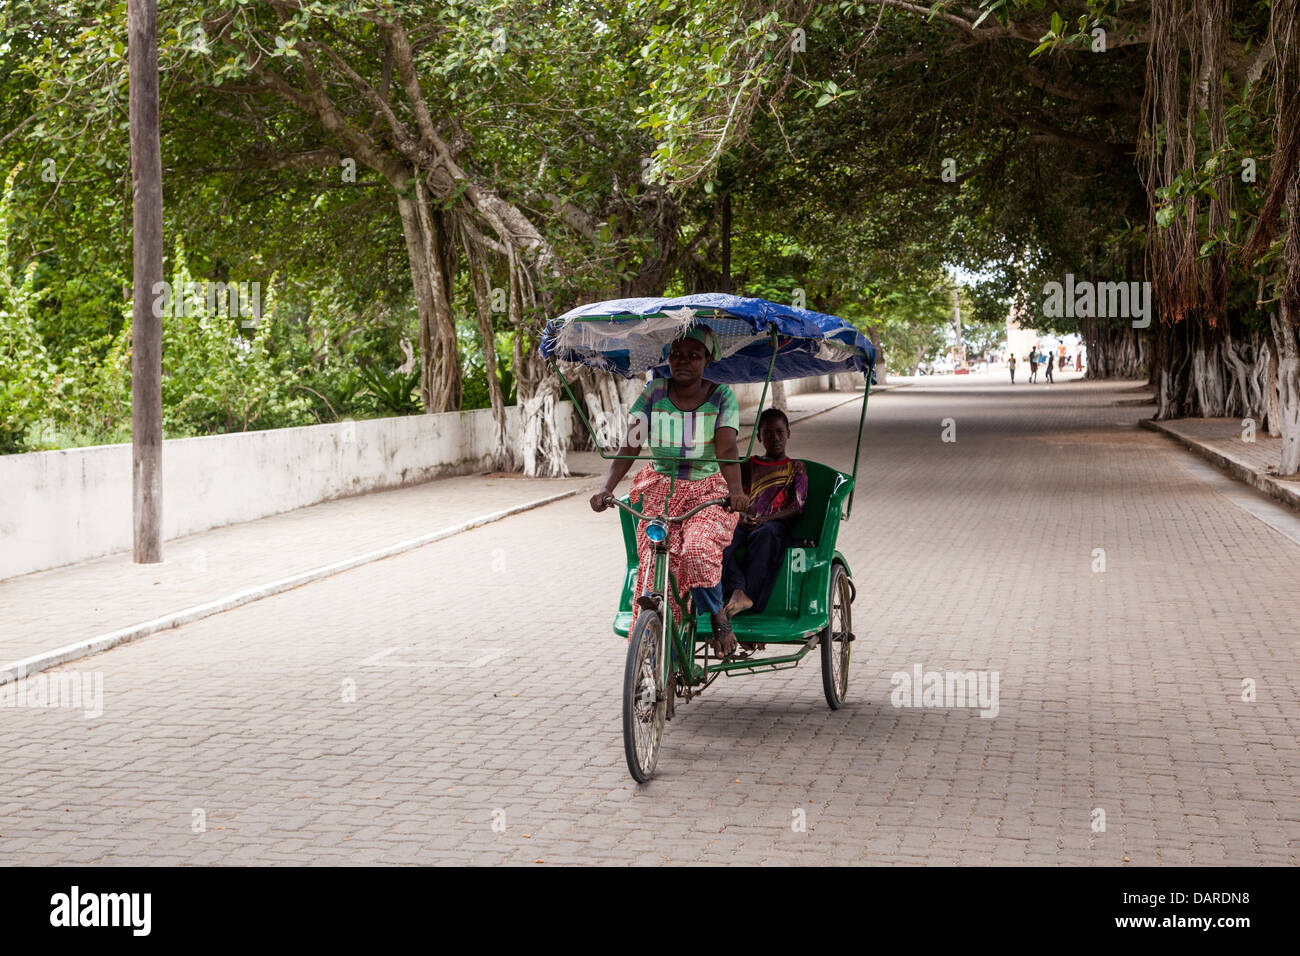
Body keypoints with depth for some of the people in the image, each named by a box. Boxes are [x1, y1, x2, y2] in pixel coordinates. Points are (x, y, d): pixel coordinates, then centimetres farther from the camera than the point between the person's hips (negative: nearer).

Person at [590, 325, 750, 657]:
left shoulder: (722, 397, -5)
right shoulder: (654, 393, -1)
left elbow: (727, 450, -18)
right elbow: (630, 446, -6)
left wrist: (736, 490, -37)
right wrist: (606, 488, -22)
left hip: (709, 492, -2)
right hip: (661, 489, 2)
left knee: (698, 552, -31)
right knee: (656, 569, -11)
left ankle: (718, 617, -3)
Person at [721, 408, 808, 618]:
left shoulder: (796, 469, 15)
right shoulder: (748, 466, 25)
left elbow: (797, 508, 2)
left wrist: (764, 519, -14)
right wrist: (742, 516, -9)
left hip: (777, 524, -3)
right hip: (745, 525, 3)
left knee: (765, 533, -41)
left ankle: (748, 595, -51)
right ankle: (738, 592, -52)